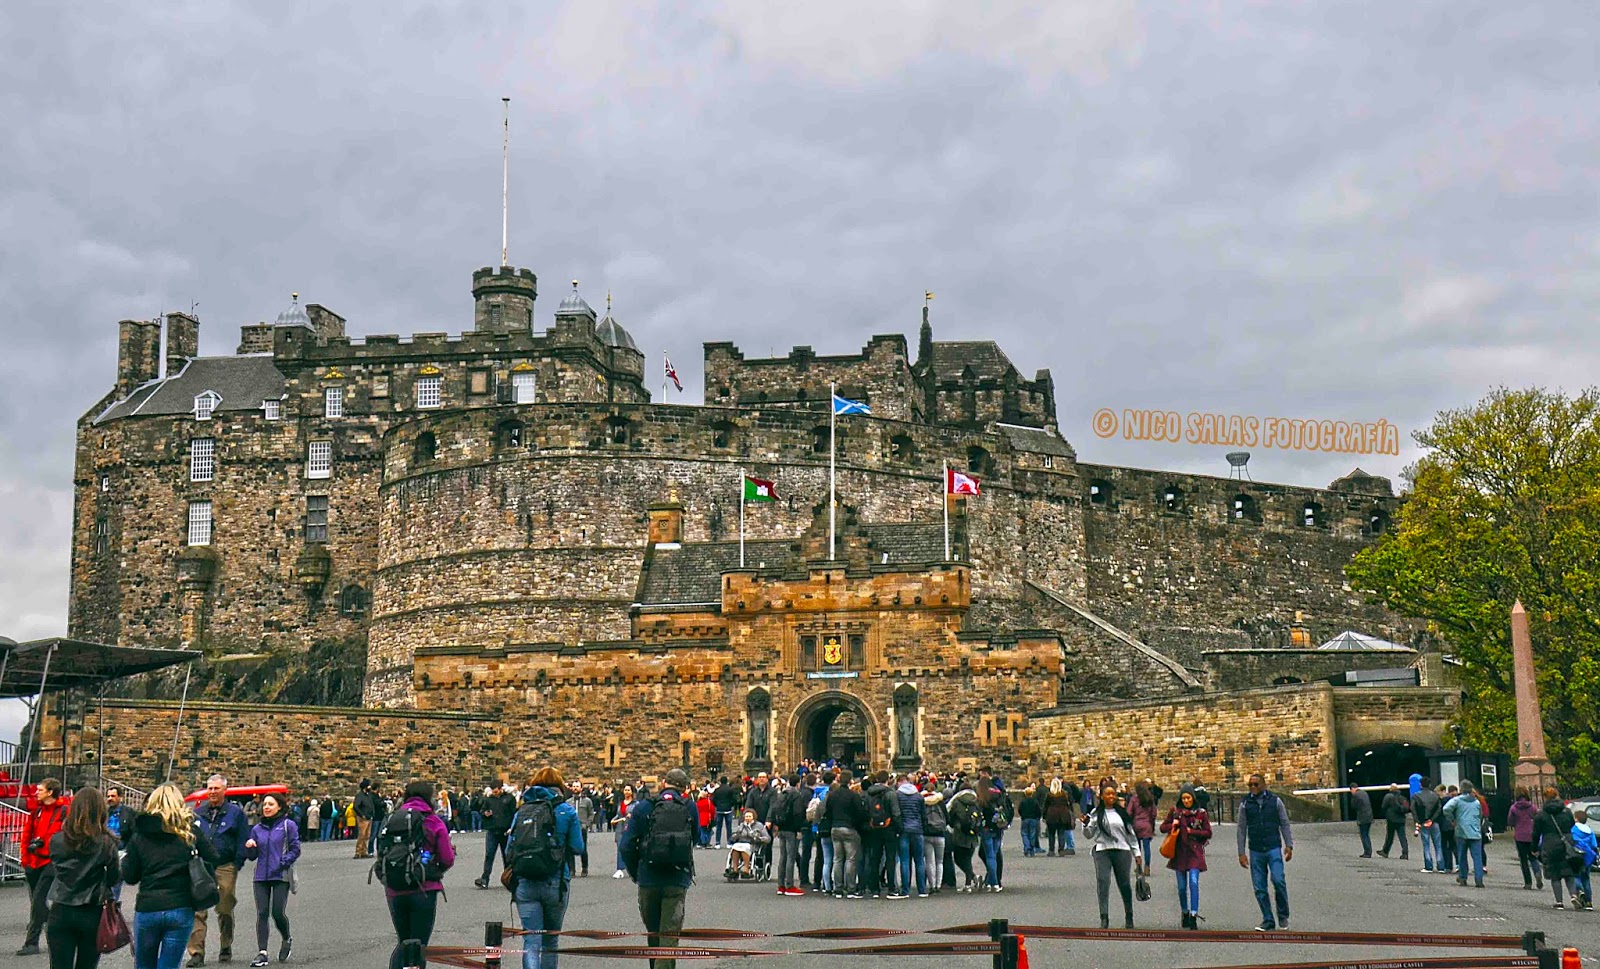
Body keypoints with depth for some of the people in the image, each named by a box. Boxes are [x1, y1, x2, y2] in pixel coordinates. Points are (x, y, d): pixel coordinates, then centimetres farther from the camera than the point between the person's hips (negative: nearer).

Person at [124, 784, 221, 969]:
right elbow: (214, 860, -1)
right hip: (181, 909, 0)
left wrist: (124, 859, 20)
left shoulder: (139, 835, 1)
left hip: (146, 910, 0)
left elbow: (130, 877, 3)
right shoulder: (191, 832, 1)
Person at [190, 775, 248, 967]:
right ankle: (196, 953, -8)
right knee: (197, 910, -8)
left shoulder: (236, 812, 2)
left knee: (225, 911, 8)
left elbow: (243, 842, 1)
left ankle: (225, 948, 23)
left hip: (225, 868, -2)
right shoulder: (199, 812, 11)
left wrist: (236, 866, -7)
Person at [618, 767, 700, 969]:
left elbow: (626, 846, -5)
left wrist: (634, 873, 8)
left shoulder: (643, 806, -4)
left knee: (652, 930, 18)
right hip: (678, 880, -1)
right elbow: (696, 839, 11)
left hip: (648, 879, 1)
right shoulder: (690, 808, -2)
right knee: (670, 933, 0)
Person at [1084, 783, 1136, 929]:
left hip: (1122, 850, 2)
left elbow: (1130, 834, 15)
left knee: (1125, 884, 7)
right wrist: (1086, 825, -15)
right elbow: (1089, 835, 5)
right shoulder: (1096, 813, 5)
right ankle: (1104, 918, -8)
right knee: (1103, 883, -9)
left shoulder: (1122, 812, 10)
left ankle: (1129, 917, 22)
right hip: (1102, 851, -2)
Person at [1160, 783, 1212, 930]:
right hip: (1179, 853, 2)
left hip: (1195, 853, -2)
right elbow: (1163, 828, 9)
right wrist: (1172, 825, -11)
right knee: (1182, 886, 8)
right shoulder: (1175, 811, 4)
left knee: (1194, 883, -15)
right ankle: (1185, 913, 25)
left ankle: (1193, 915, -15)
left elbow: (1208, 833, 2)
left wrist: (1191, 831, -9)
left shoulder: (1201, 813, 0)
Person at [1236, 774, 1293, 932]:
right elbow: (1242, 829, 7)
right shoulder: (1245, 804, 5)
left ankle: (1283, 915, 4)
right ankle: (1268, 921, 10)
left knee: (1278, 880, -16)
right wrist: (1241, 853, 3)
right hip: (1255, 851, 2)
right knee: (1259, 888, 1)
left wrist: (1289, 845, -2)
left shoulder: (1275, 801, 3)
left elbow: (1284, 824, 7)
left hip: (1274, 848, -2)